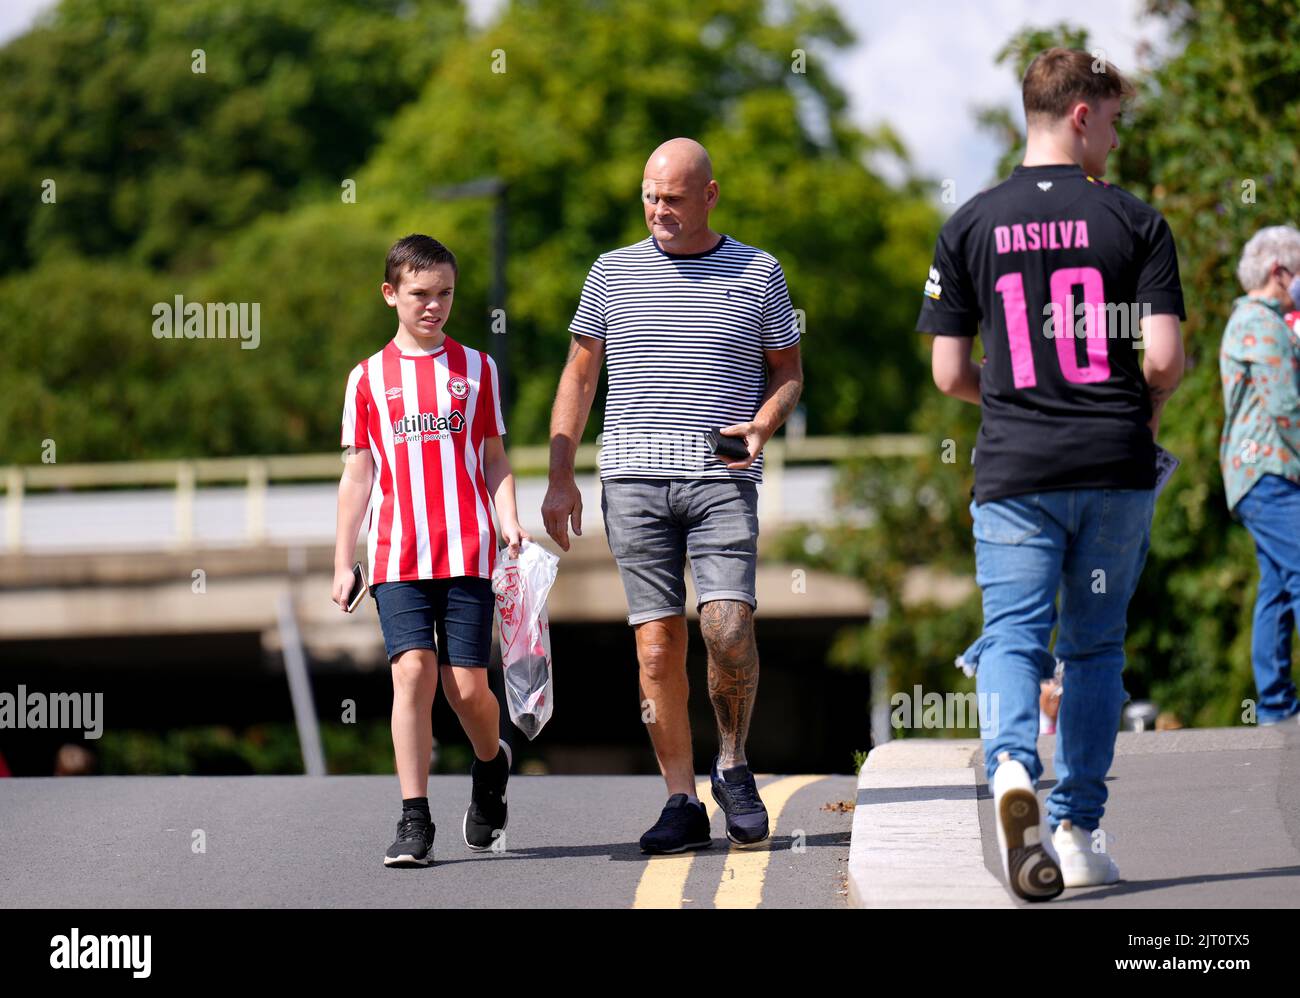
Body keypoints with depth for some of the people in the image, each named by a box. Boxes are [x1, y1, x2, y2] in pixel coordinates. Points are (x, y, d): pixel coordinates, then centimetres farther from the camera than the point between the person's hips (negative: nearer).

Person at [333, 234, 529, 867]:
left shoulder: (475, 368, 11)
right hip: (398, 557, 0)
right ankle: (414, 822, -9)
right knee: (412, 671, -12)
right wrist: (342, 564, 9)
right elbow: (357, 475, 12)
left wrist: (509, 522, -4)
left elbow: (493, 459, 14)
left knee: (467, 683, -2)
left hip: (468, 553, 0)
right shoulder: (369, 377, 10)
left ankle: (491, 764, 31)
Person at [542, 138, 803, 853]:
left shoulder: (757, 272, 7)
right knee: (658, 645, -2)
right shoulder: (613, 272, 11)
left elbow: (788, 373, 14)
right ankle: (681, 802, 4)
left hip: (723, 479, -1)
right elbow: (578, 377, 16)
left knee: (728, 626, -17)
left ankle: (732, 765, 6)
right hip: (633, 480, 2)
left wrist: (762, 425, -8)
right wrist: (560, 478, 9)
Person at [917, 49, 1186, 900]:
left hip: (1014, 470, 0)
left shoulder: (971, 225, 4)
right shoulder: (1134, 221, -1)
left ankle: (1012, 765, -32)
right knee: (1095, 646, 11)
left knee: (1012, 636, -2)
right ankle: (1079, 830, 11)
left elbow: (949, 373, 4)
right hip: (1116, 464, 0)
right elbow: (1165, 358, -8)